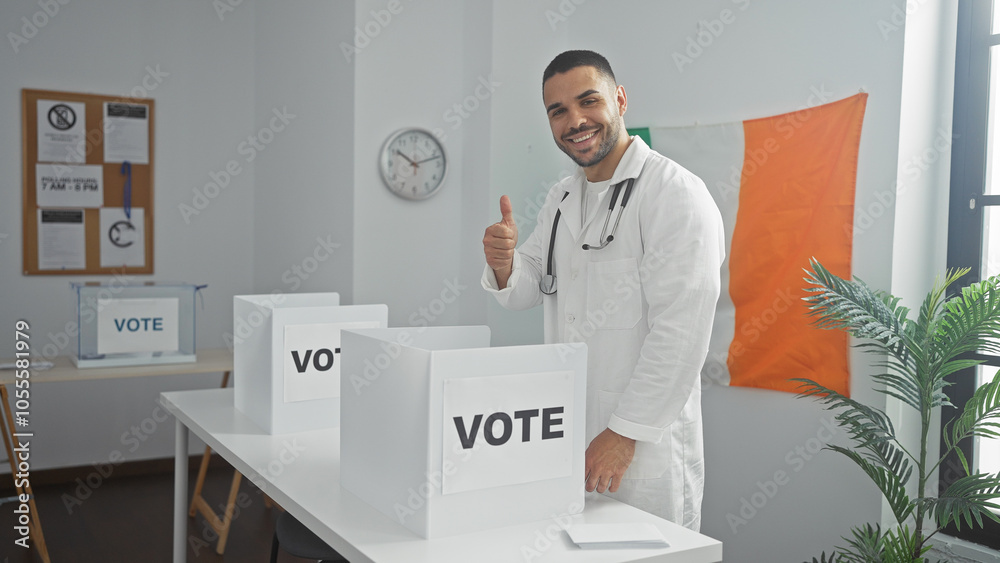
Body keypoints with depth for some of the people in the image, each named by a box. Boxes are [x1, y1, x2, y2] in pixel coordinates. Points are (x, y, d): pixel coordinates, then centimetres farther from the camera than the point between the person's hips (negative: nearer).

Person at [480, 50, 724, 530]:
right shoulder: (562, 198, 12)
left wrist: (624, 433, -20)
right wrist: (503, 265, -7)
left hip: (643, 444, -7)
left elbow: (680, 332, -19)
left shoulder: (676, 194, -14)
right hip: (563, 437, 7)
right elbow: (527, 291, 16)